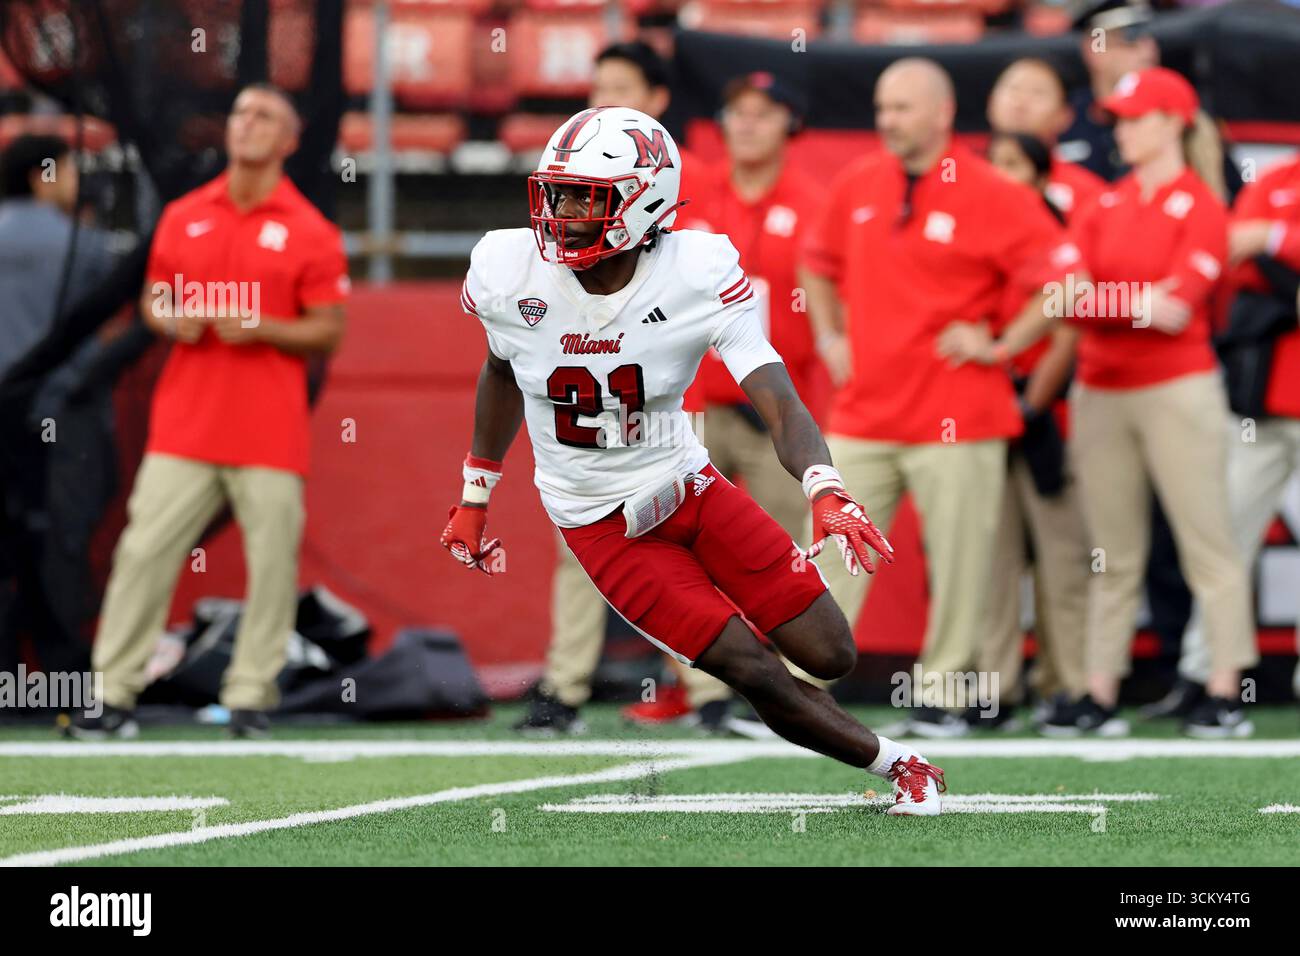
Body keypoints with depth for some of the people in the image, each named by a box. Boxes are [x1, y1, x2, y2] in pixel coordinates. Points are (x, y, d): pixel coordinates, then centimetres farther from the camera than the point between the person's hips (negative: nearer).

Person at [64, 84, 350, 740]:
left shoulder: (309, 231, 1)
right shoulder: (184, 216, 11)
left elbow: (327, 332, 1)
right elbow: (153, 298, 19)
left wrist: (261, 329, -14)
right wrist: (170, 320, -4)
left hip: (270, 433, -2)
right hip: (184, 425, 2)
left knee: (272, 561, -4)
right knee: (143, 551, -3)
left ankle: (250, 696, 6)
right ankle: (114, 692, 0)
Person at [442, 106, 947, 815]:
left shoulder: (698, 275, -21)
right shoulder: (507, 272, -16)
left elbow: (778, 403, -28)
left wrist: (827, 495, -46)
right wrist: (474, 498, 15)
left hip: (688, 486, 1)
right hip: (603, 525, -1)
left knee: (829, 655, 1)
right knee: (757, 675, -11)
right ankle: (897, 766, 12)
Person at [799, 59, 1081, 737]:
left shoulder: (991, 196, -7)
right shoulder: (856, 187, 10)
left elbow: (1069, 277, -11)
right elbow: (818, 265, 28)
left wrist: (1003, 346, -10)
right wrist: (828, 337, 16)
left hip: (956, 419, -4)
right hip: (862, 415, 4)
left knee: (956, 560, -1)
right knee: (829, 554, 0)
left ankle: (940, 692, 9)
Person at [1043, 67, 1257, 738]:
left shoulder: (1199, 207, -3)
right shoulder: (1107, 205, 14)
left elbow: (1178, 308, -14)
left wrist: (1104, 298, -14)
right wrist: (1144, 301, -12)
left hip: (1178, 390, -6)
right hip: (1101, 392, 6)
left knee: (1206, 544, -5)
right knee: (1113, 554, 8)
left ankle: (1226, 694, -5)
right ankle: (1100, 696, 9)